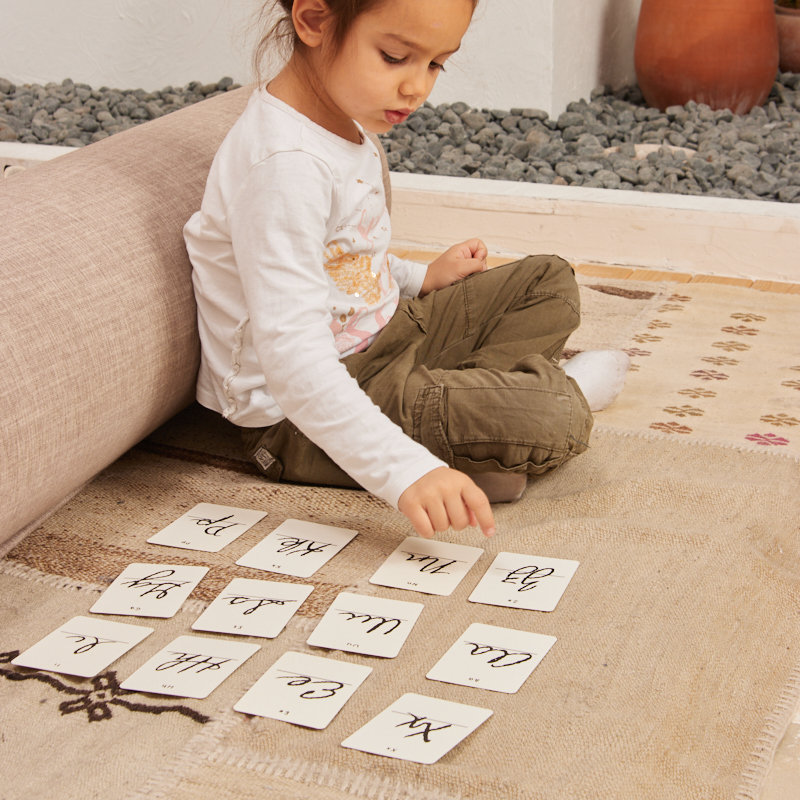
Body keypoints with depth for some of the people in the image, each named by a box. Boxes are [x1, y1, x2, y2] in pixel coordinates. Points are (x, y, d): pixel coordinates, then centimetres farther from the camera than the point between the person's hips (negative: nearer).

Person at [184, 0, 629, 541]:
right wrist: (404, 471, -43)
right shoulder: (284, 166, -30)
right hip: (302, 414, -10)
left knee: (550, 283, 15)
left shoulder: (348, 121, 3)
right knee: (551, 418, -23)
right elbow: (292, 361, -37)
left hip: (380, 338, 10)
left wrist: (419, 278, 12)